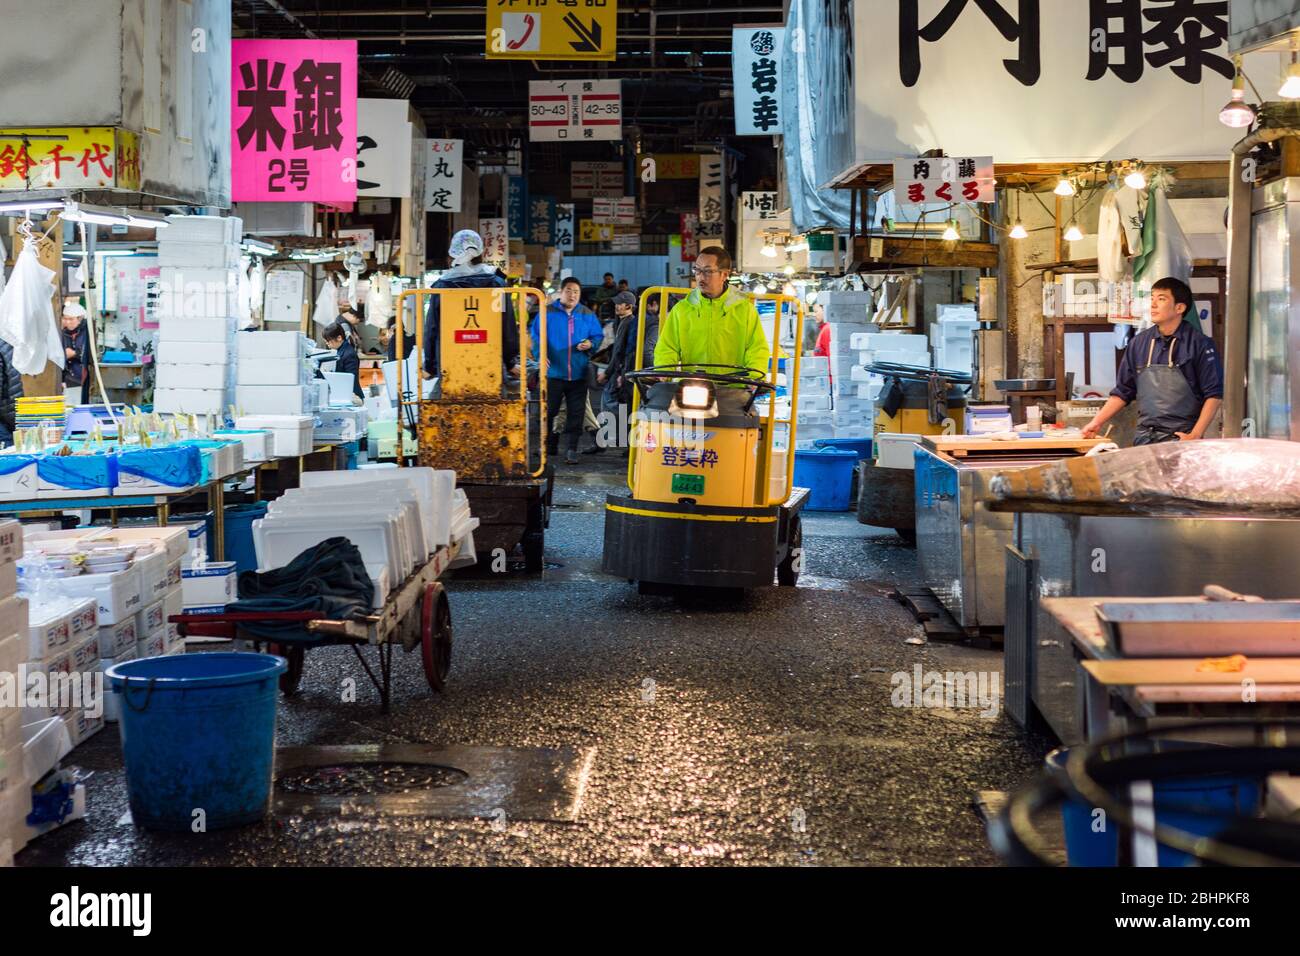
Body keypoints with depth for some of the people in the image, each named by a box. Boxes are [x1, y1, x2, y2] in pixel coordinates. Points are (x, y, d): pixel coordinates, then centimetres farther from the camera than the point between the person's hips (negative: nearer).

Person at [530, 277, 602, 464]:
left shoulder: (587, 314, 9)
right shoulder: (548, 313, 2)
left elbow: (597, 336, 13)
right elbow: (535, 335, 0)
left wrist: (590, 344, -10)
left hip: (578, 373, 1)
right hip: (554, 371, -1)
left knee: (575, 413, 0)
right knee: (549, 410, 7)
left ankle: (571, 449, 5)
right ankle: (549, 445, 23)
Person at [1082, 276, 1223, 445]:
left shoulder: (1199, 344, -2)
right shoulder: (1139, 343, 11)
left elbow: (1214, 395, -4)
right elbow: (1122, 392, 17)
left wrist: (1195, 436, -12)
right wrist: (1097, 423, 9)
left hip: (1181, 438, -4)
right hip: (1144, 437, 4)